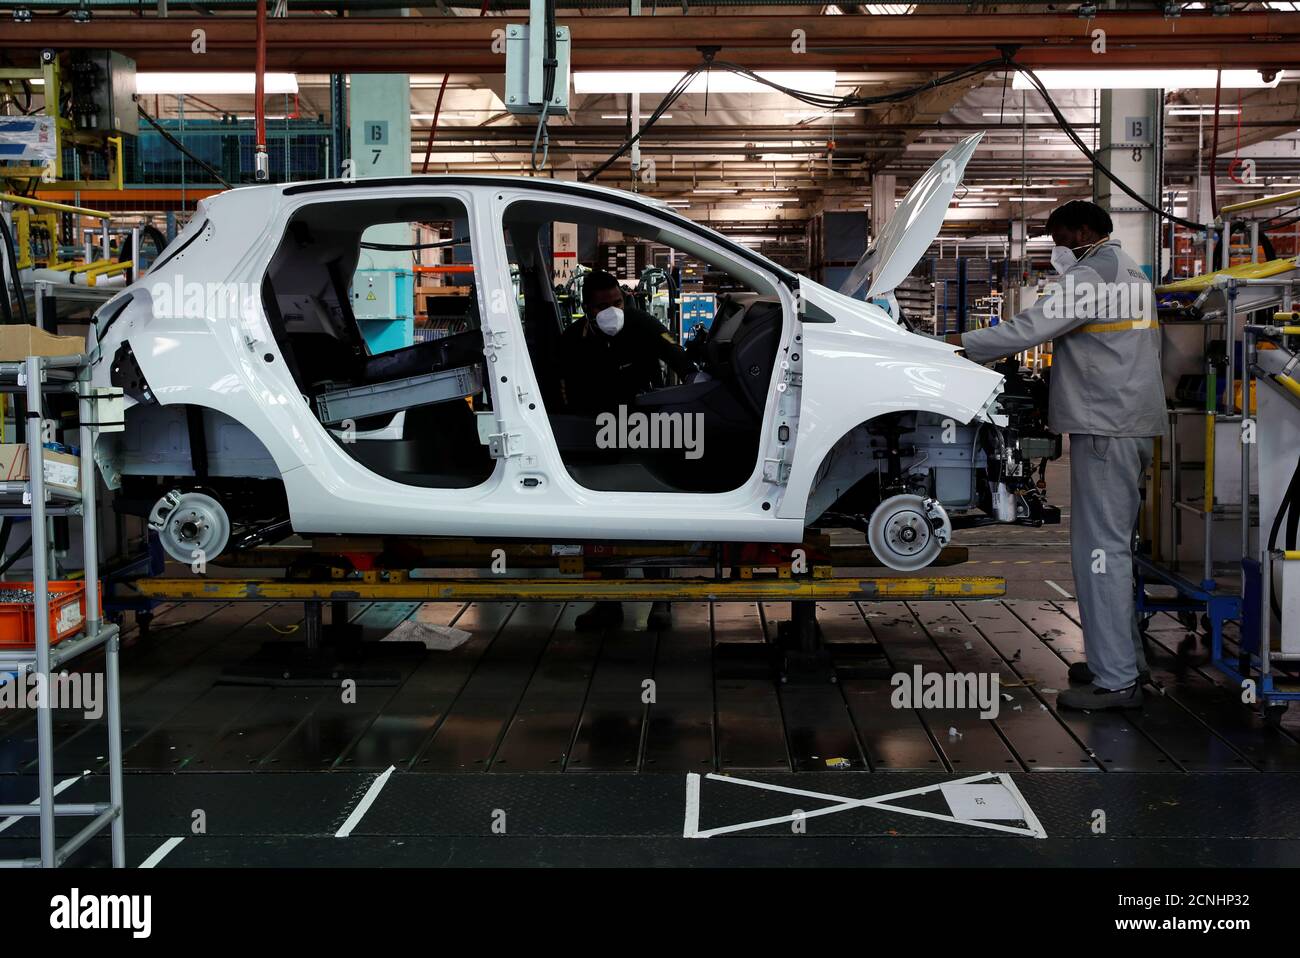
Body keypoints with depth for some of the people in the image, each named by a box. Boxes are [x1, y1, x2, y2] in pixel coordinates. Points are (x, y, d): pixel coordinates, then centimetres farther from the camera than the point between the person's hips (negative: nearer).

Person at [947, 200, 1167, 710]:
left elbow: (1029, 328, -21)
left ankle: (1116, 680, -7)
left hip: (1107, 430, -10)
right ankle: (1124, 657, 25)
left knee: (1101, 549, -9)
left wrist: (963, 343, -12)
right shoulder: (1132, 275, 20)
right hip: (1133, 427, 10)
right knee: (1113, 545, 17)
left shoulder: (1092, 276, -12)